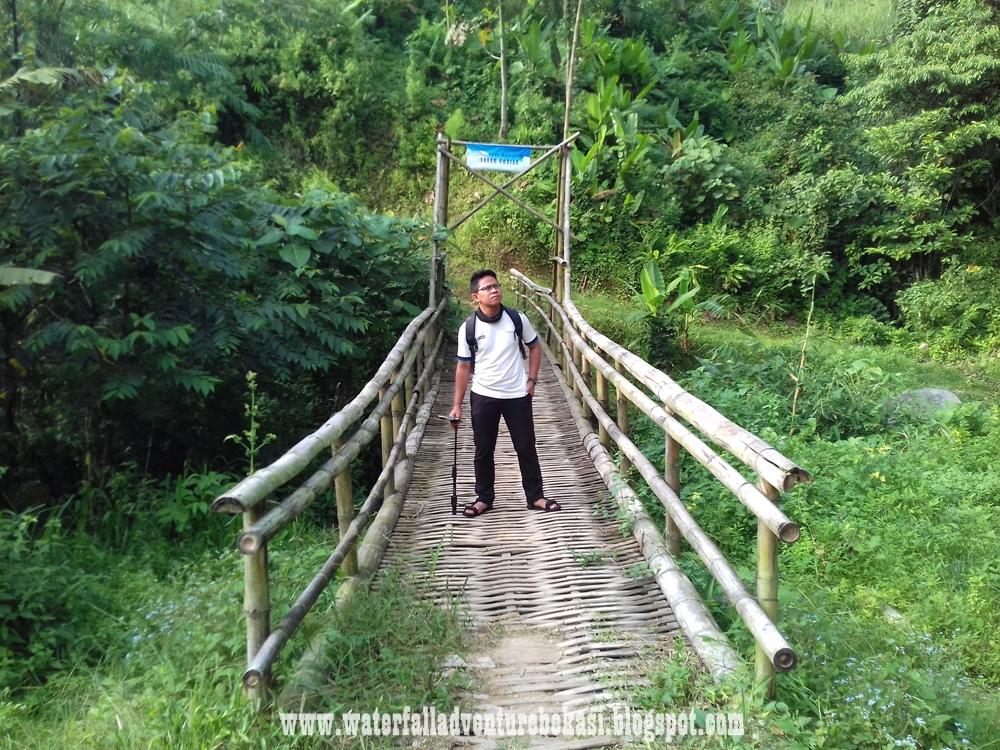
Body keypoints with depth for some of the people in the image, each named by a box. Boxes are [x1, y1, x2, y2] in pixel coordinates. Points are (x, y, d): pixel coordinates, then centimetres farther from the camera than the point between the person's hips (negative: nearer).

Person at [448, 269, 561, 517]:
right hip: (483, 397, 0)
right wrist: (457, 405, -2)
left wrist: (531, 379, 0)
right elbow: (463, 366, -2)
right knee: (483, 451, 10)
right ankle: (484, 498, 28)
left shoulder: (517, 318, -9)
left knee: (526, 448, 10)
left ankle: (535, 496, 26)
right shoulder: (468, 328, -10)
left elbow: (535, 347, 7)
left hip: (517, 396, 0)